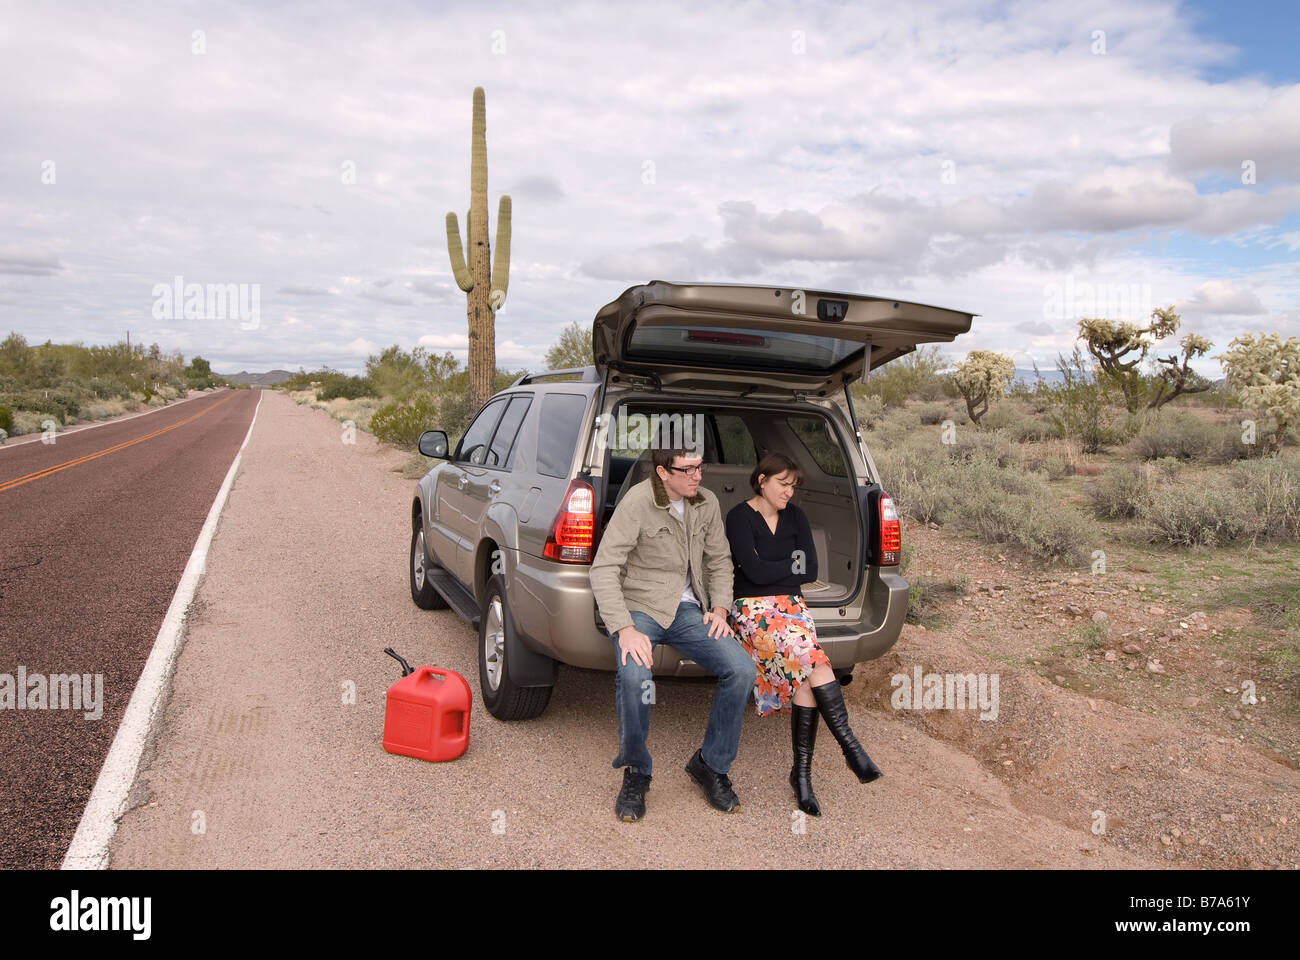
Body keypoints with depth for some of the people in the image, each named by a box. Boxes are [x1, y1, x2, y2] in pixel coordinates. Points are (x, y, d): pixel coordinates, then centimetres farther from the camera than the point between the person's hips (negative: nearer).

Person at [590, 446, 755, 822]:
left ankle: (711, 764, 6)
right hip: (640, 607, -5)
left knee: (742, 669, -17)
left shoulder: (707, 503, 4)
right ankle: (636, 773, -6)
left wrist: (719, 608, 0)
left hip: (687, 610, 5)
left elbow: (719, 560, 16)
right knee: (633, 675, -34)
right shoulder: (636, 503, -14)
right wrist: (624, 629, -28)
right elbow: (604, 569, -18)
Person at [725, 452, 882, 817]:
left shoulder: (795, 516, 12)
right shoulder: (739, 517, -3)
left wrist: (769, 568, -4)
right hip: (752, 605, -4)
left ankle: (802, 771, -20)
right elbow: (755, 573, -15)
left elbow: (810, 571, 4)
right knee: (811, 656, -30)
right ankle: (848, 743, -26)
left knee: (803, 673, -24)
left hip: (791, 602, 4)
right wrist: (792, 563, -2)